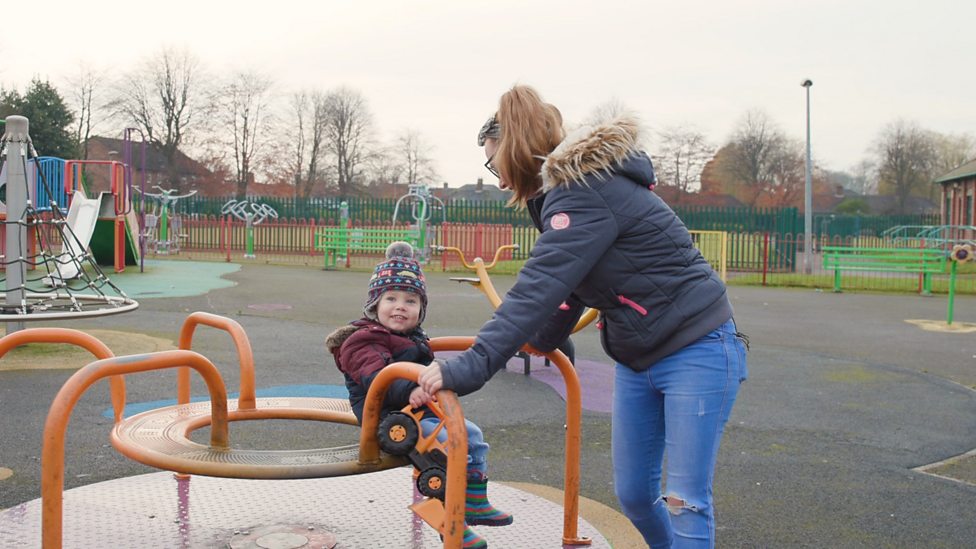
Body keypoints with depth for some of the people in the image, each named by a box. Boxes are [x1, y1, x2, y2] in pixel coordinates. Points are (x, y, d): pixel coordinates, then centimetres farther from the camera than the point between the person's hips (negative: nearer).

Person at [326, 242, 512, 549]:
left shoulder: (414, 338, 18)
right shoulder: (364, 341, -14)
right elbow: (377, 380, -33)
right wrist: (410, 391, -48)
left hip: (424, 412, 10)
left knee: (473, 435, 12)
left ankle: (475, 503, 22)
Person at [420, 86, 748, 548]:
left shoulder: (585, 194, -22)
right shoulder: (569, 189, 7)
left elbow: (539, 289, -31)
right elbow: (566, 286, 19)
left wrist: (468, 367, -33)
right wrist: (540, 338, 29)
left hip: (696, 350, -9)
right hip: (638, 357, 9)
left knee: (685, 502, -8)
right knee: (633, 494, 12)